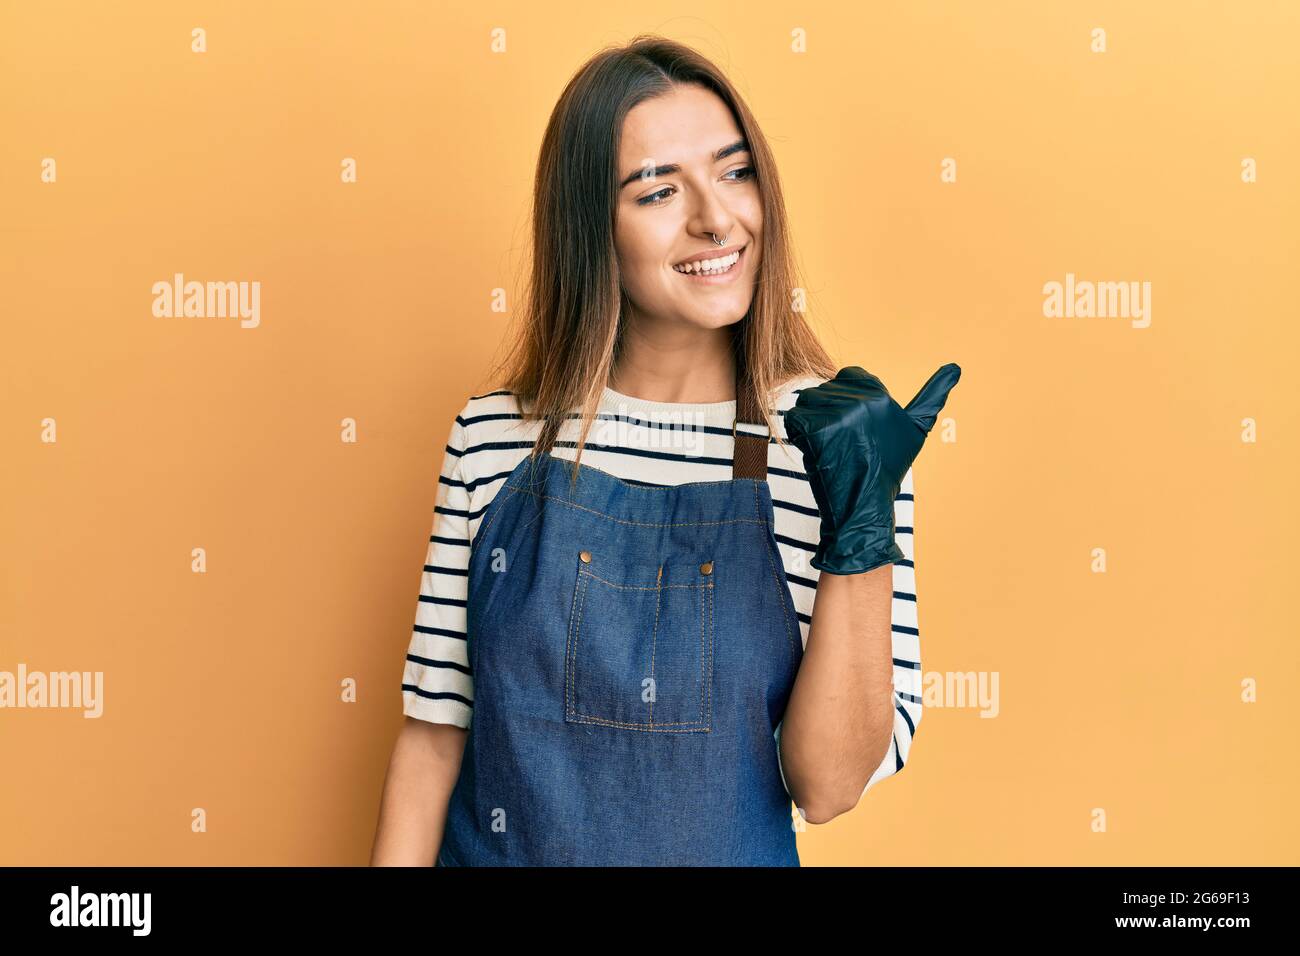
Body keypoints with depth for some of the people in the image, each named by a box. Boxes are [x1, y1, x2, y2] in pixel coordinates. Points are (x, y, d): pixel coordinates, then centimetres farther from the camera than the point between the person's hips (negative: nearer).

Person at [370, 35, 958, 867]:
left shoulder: (840, 441, -12)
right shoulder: (495, 436, -9)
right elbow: (435, 731, -3)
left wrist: (862, 534, -24)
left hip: (734, 851, -1)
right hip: (495, 847, 1)